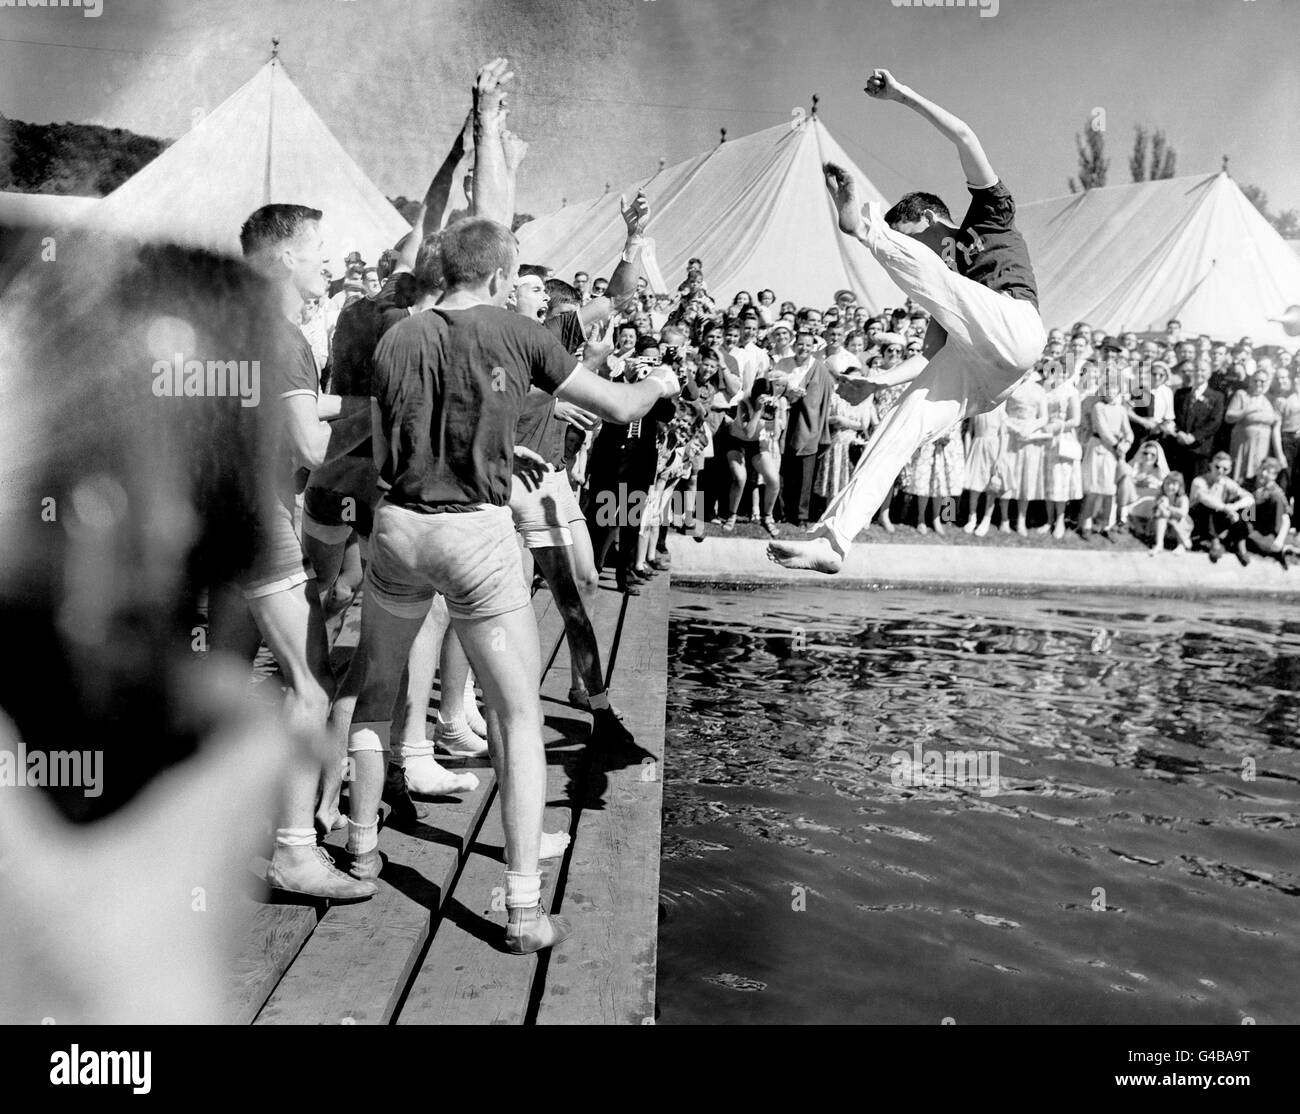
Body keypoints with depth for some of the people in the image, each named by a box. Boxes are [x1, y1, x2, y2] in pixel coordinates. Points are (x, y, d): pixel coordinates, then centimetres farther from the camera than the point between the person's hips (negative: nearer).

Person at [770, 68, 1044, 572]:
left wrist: (903, 95, 9)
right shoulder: (946, 278, 35)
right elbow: (931, 355, 24)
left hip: (1013, 330, -5)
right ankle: (832, 539, -16)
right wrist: (873, 381, 11)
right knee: (898, 427, -10)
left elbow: (964, 137, 10)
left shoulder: (990, 218, 21)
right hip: (967, 365, 6)